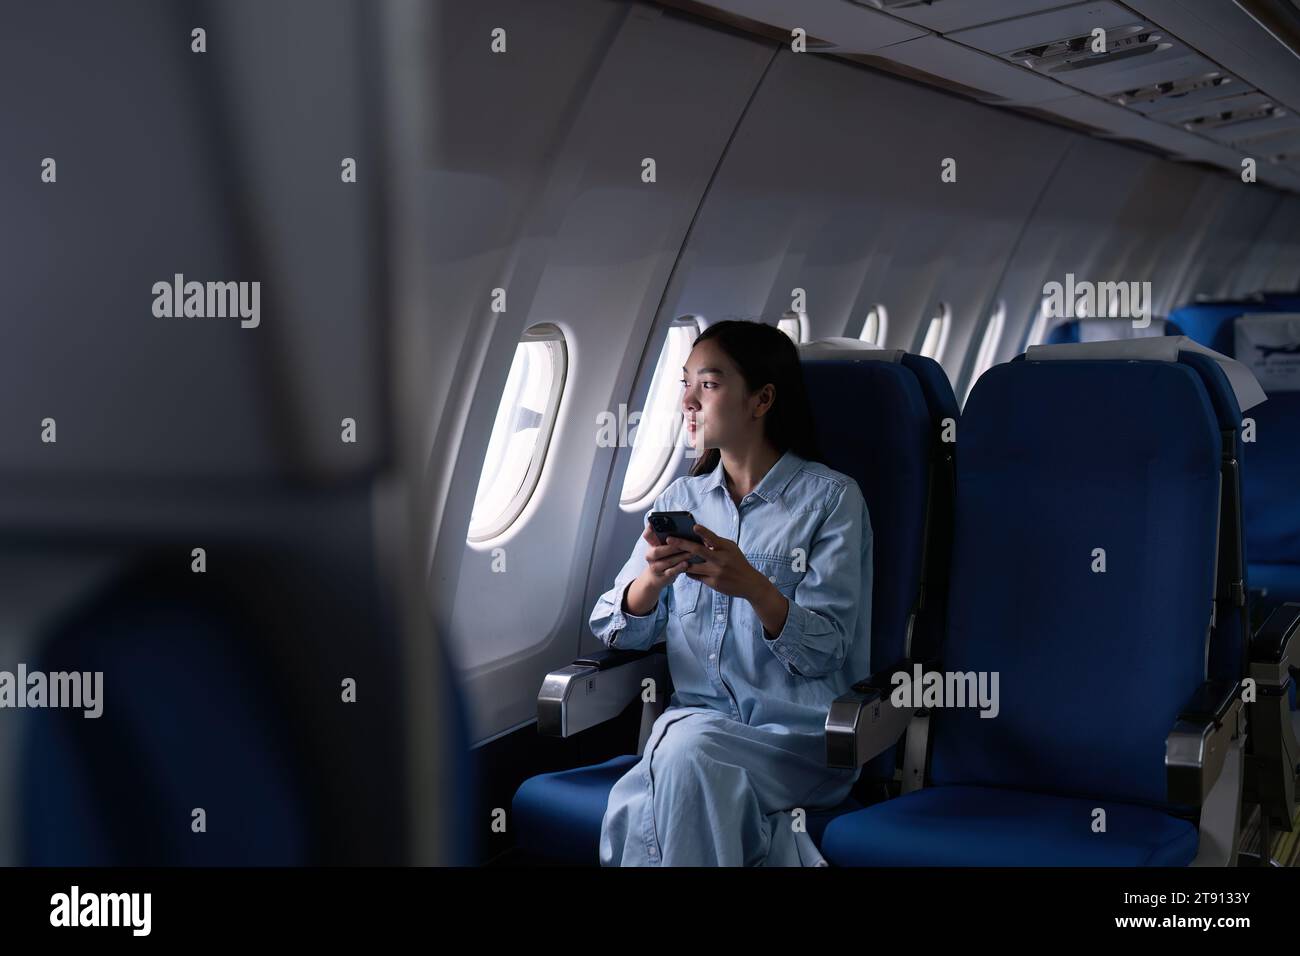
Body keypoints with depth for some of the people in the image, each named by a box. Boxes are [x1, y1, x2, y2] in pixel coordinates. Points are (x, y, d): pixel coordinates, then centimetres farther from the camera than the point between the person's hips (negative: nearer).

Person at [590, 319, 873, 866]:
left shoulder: (830, 497, 0)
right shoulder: (679, 499, 14)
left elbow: (825, 651, -8)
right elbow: (614, 630, 6)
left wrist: (754, 587, -27)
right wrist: (652, 579, -17)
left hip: (802, 737, -4)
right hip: (695, 715, 4)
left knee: (689, 754, -35)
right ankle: (770, 841, -13)